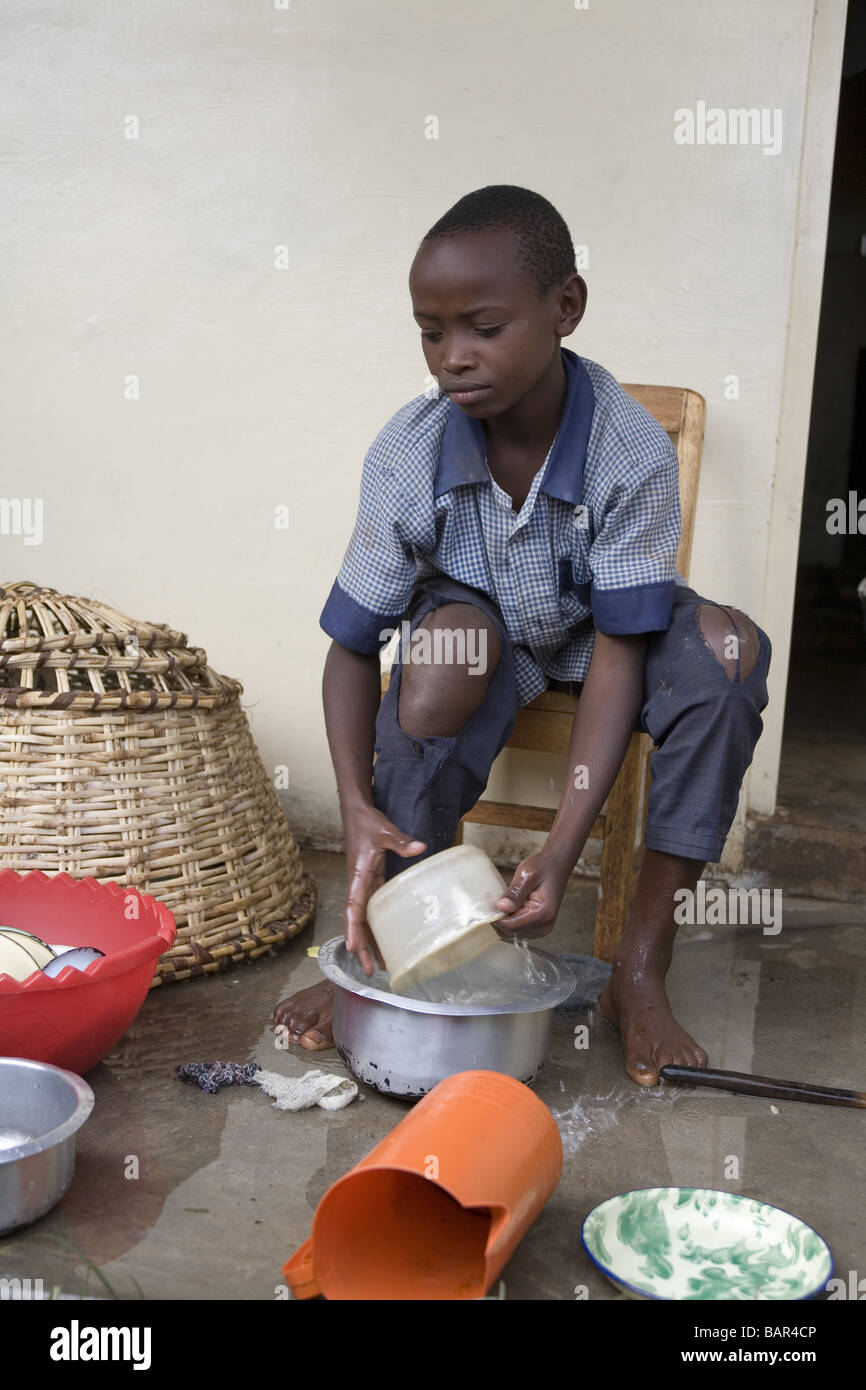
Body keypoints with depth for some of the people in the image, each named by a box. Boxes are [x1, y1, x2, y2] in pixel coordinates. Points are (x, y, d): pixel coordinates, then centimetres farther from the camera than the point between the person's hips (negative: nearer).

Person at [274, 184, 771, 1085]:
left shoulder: (632, 450, -26)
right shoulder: (407, 453, -22)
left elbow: (618, 651, -28)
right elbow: (351, 647, -18)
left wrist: (562, 849, -38)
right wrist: (359, 810, -34)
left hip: (590, 639, 1)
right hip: (474, 627, 0)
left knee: (727, 646, -31)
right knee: (449, 641, -37)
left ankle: (641, 968, -22)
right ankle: (385, 947, -21)